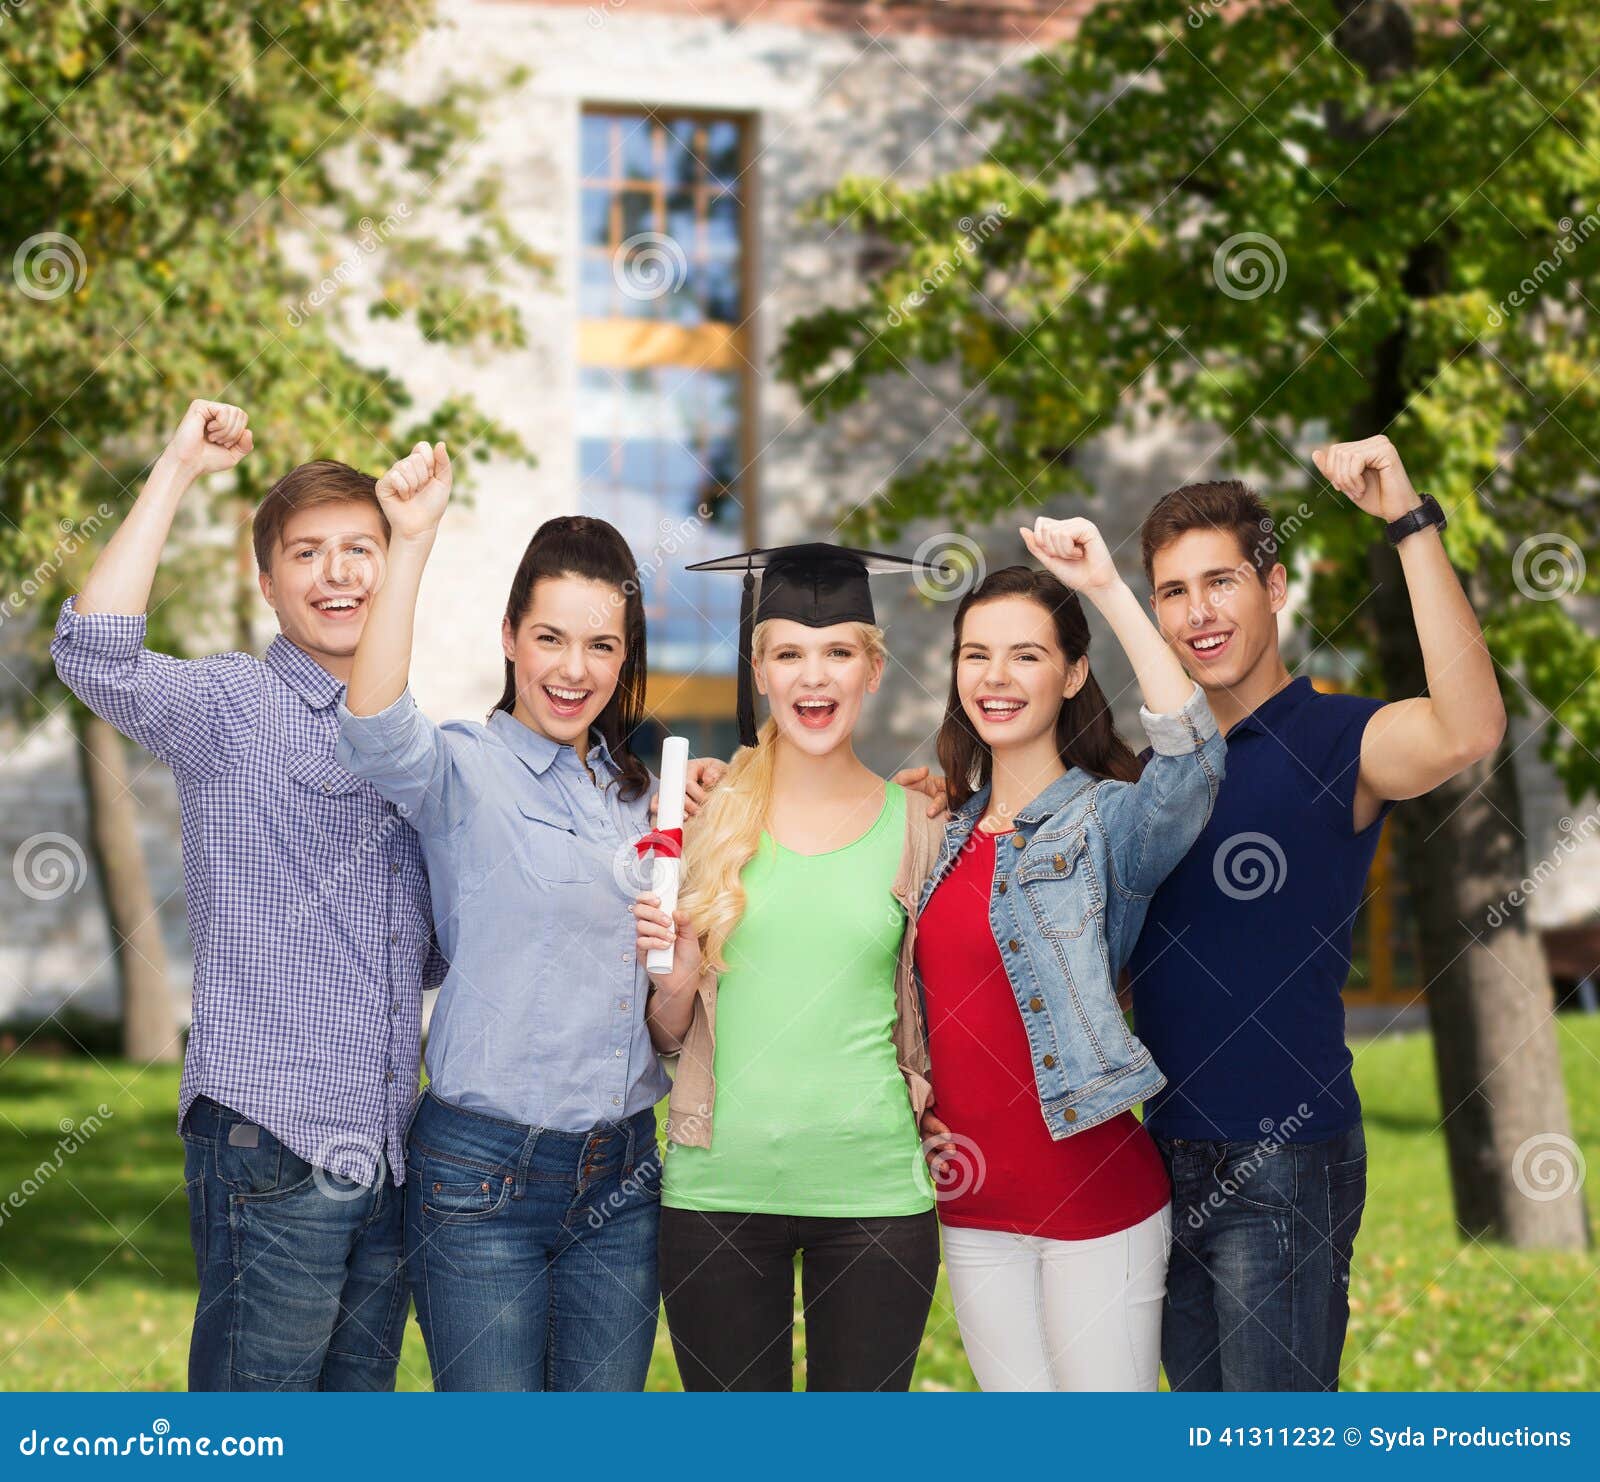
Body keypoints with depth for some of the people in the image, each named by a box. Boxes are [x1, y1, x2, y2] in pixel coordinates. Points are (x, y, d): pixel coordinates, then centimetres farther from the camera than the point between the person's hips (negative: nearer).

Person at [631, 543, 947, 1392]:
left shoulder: (914, 827, 3)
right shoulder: (706, 815, 2)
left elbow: (930, 1019, 12)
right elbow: (667, 1035, 8)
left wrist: (932, 1115, -4)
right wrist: (675, 978, -12)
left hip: (874, 1190, 0)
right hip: (720, 1186, 0)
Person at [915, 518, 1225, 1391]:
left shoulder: (1106, 821, -10)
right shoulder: (943, 832, 9)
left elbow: (1194, 758, -33)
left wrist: (1108, 588, -32)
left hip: (1094, 1196, -6)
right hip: (974, 1204, 6)